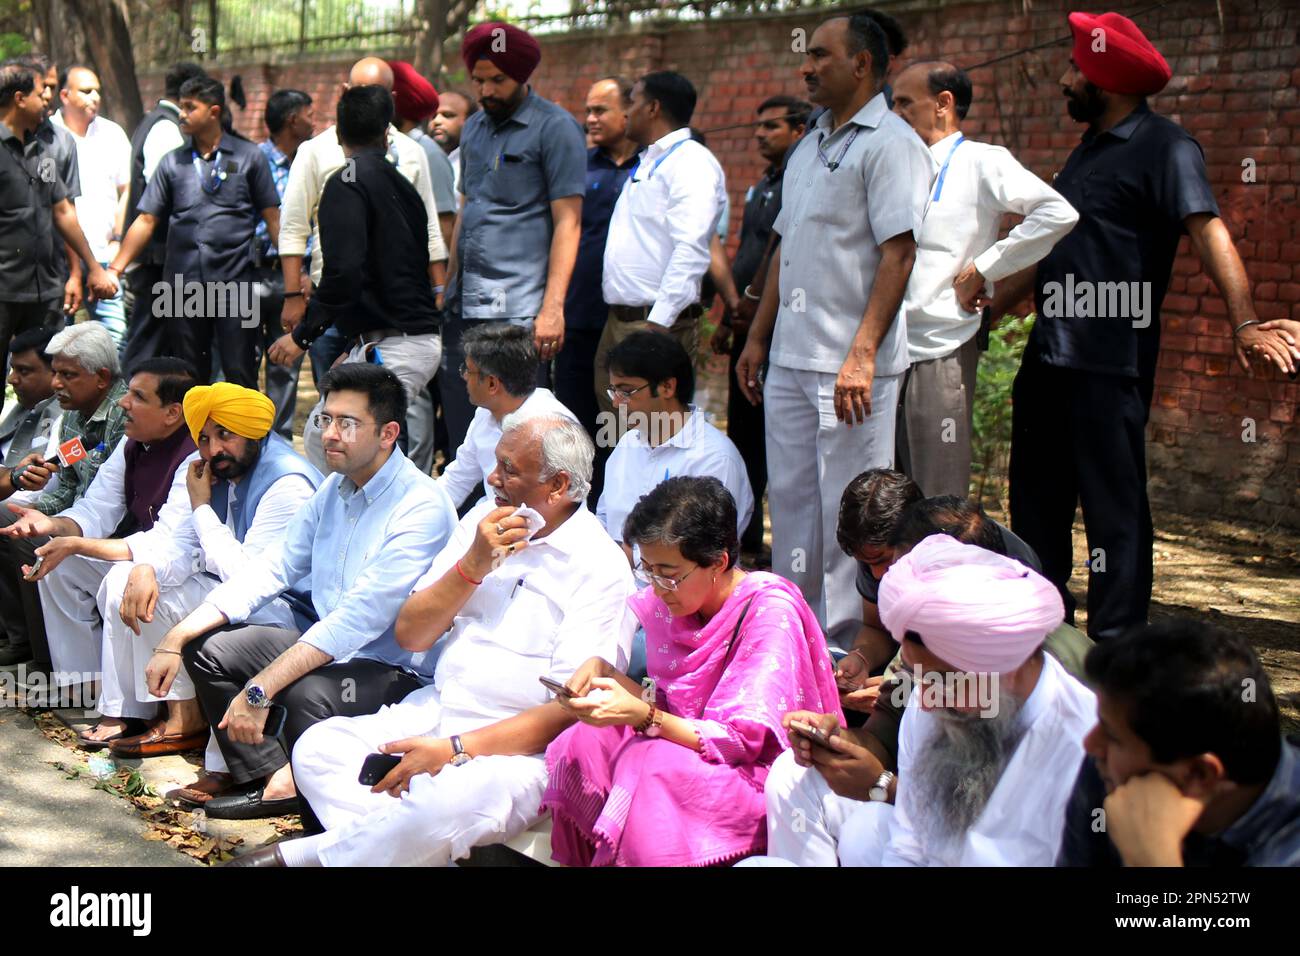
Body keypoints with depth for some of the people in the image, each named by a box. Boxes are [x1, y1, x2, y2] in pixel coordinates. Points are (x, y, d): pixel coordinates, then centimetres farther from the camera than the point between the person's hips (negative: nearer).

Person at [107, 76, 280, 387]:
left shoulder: (248, 156, 5)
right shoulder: (172, 162, 12)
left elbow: (273, 218, 3)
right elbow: (146, 220, 10)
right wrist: (115, 269, 1)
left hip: (234, 281, -3)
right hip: (182, 285, 3)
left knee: (240, 376, -4)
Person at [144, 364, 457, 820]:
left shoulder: (422, 507, -22)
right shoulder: (334, 488, 7)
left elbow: (358, 620, -29)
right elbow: (274, 569, 9)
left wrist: (260, 690, -32)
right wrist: (175, 639, -1)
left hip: (396, 669, -9)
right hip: (326, 645, 9)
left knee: (309, 694, -36)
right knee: (204, 648, 5)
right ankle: (275, 781, 9)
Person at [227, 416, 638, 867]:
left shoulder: (601, 569, -12)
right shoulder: (483, 520, 9)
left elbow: (572, 709, -17)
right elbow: (410, 636, 6)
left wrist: (453, 750, -22)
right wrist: (473, 565, -10)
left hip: (519, 744, -7)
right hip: (437, 709, 7)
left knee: (440, 806, -34)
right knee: (317, 748, -10)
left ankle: (297, 856, -12)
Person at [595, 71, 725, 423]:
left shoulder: (691, 162, -10)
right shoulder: (648, 163, 22)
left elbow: (691, 251, -22)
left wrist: (659, 322, -26)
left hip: (658, 320, -10)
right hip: (619, 320, 10)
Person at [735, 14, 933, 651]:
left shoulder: (889, 144, -8)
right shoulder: (808, 148, 19)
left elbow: (898, 252, -16)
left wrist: (862, 354, -22)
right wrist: (757, 338, 18)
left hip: (850, 364, -8)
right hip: (790, 360, 8)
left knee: (850, 508, -4)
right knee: (791, 500, 12)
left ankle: (850, 643, 4)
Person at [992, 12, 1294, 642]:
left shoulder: (1164, 147, -9)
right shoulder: (1088, 151, 19)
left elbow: (1208, 231, -22)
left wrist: (1245, 323, -35)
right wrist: (987, 310, 29)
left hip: (1110, 364, -9)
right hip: (1047, 354, 9)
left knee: (1114, 505, -5)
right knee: (1036, 501, 16)